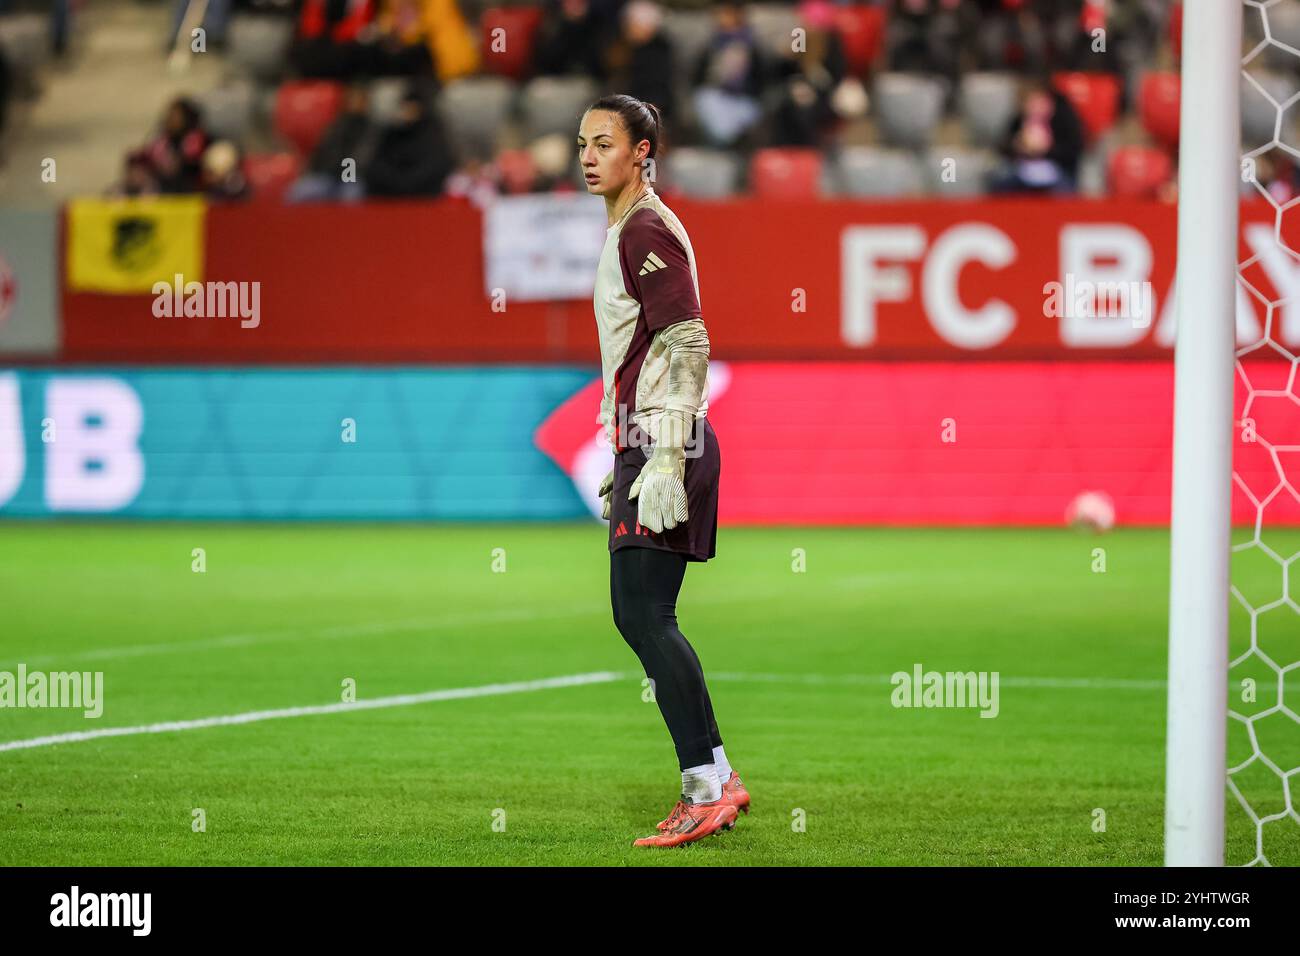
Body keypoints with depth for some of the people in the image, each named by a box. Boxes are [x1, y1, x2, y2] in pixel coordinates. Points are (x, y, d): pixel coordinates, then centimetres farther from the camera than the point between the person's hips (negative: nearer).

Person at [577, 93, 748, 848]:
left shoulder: (647, 231, -12)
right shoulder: (628, 230, 19)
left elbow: (689, 346, -19)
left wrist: (665, 460, -24)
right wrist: (623, 463, 26)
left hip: (665, 446, -10)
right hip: (645, 445, 10)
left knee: (645, 614, -13)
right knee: (639, 615, 10)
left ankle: (709, 785, -13)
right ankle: (714, 780, 14)